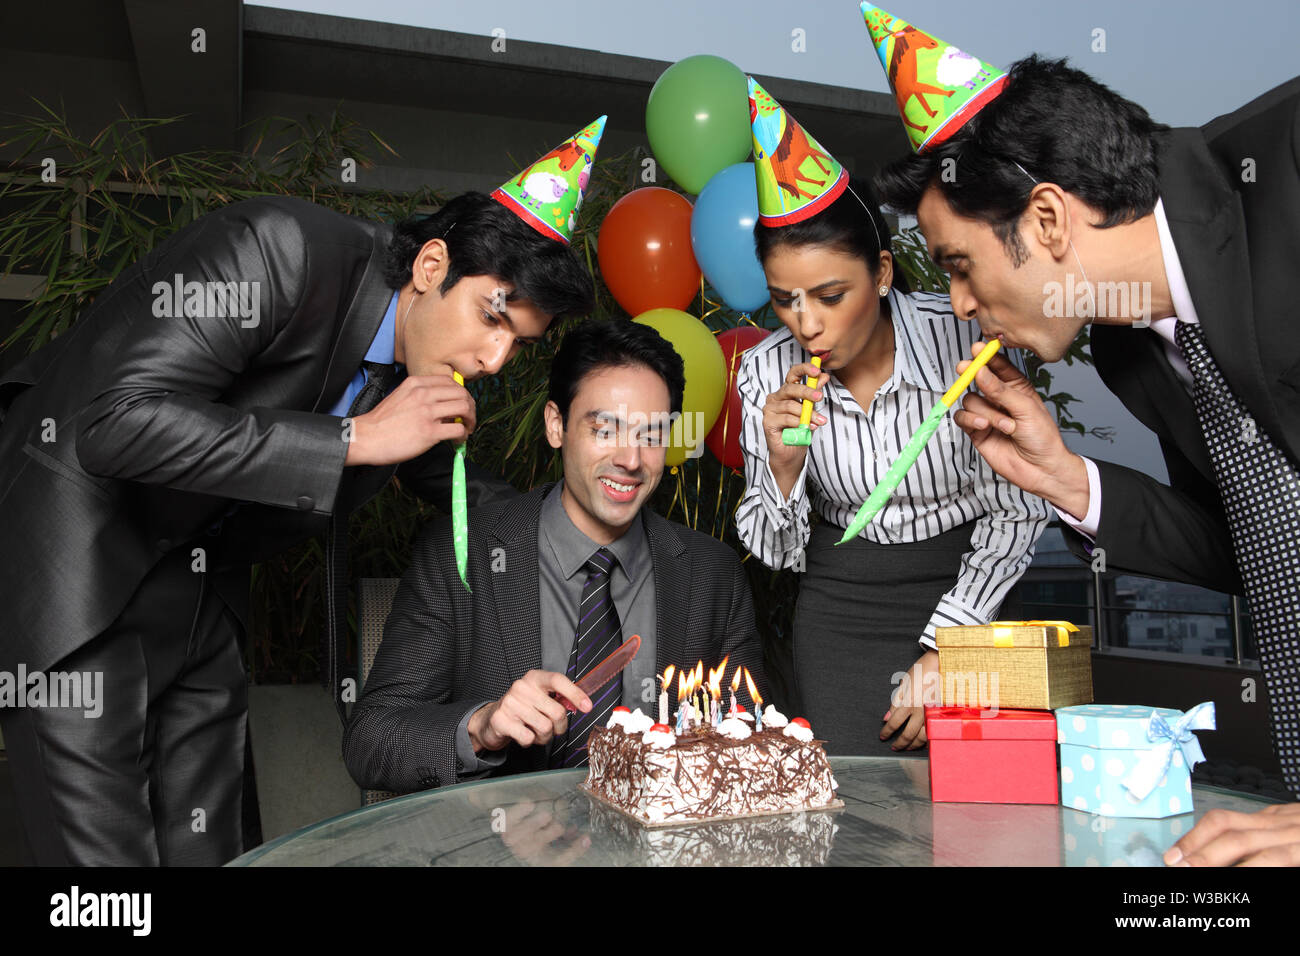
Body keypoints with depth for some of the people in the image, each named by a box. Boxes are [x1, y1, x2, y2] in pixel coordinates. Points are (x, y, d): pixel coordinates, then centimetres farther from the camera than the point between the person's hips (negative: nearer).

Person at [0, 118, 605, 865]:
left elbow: (463, 492, 15)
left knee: (207, 845, 10)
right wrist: (355, 438, -30)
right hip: (81, 552, -6)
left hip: (207, 585, 6)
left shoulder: (437, 378, -2)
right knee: (105, 849, -5)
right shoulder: (283, 249, -24)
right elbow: (117, 423, -31)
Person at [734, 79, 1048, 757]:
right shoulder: (766, 376, -10)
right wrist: (784, 465, -22)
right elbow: (777, 553, -2)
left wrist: (942, 649, -12)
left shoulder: (966, 339, -18)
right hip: (840, 606, 2)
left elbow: (1017, 512, -8)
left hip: (967, 594, -1)